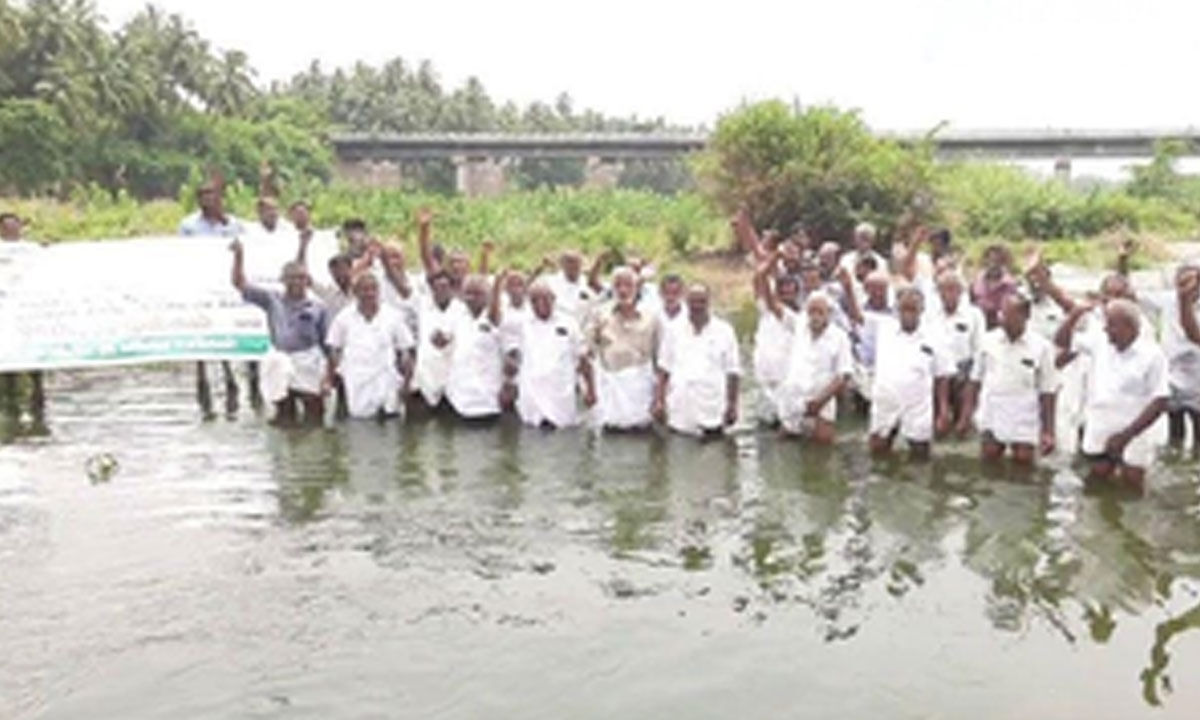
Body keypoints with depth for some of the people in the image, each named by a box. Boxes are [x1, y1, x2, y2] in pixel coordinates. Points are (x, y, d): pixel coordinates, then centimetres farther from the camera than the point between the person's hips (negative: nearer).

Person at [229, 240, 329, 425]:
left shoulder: (318, 307, -1)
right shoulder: (272, 300, 4)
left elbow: (327, 341, 0)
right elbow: (239, 283, 3)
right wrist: (239, 256, -10)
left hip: (310, 363, -1)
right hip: (282, 361, 1)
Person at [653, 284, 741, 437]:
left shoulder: (724, 331, 2)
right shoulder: (676, 333, 8)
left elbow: (733, 371, 4)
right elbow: (664, 370, 11)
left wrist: (732, 404, 2)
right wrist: (659, 400, 5)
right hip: (679, 413, 2)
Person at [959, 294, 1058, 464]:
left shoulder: (1042, 347, -6)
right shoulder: (988, 340, 0)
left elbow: (1048, 391, -3)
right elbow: (975, 380, 7)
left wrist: (1048, 432, -5)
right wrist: (966, 416, 5)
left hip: (1024, 424, -2)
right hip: (991, 420, 2)